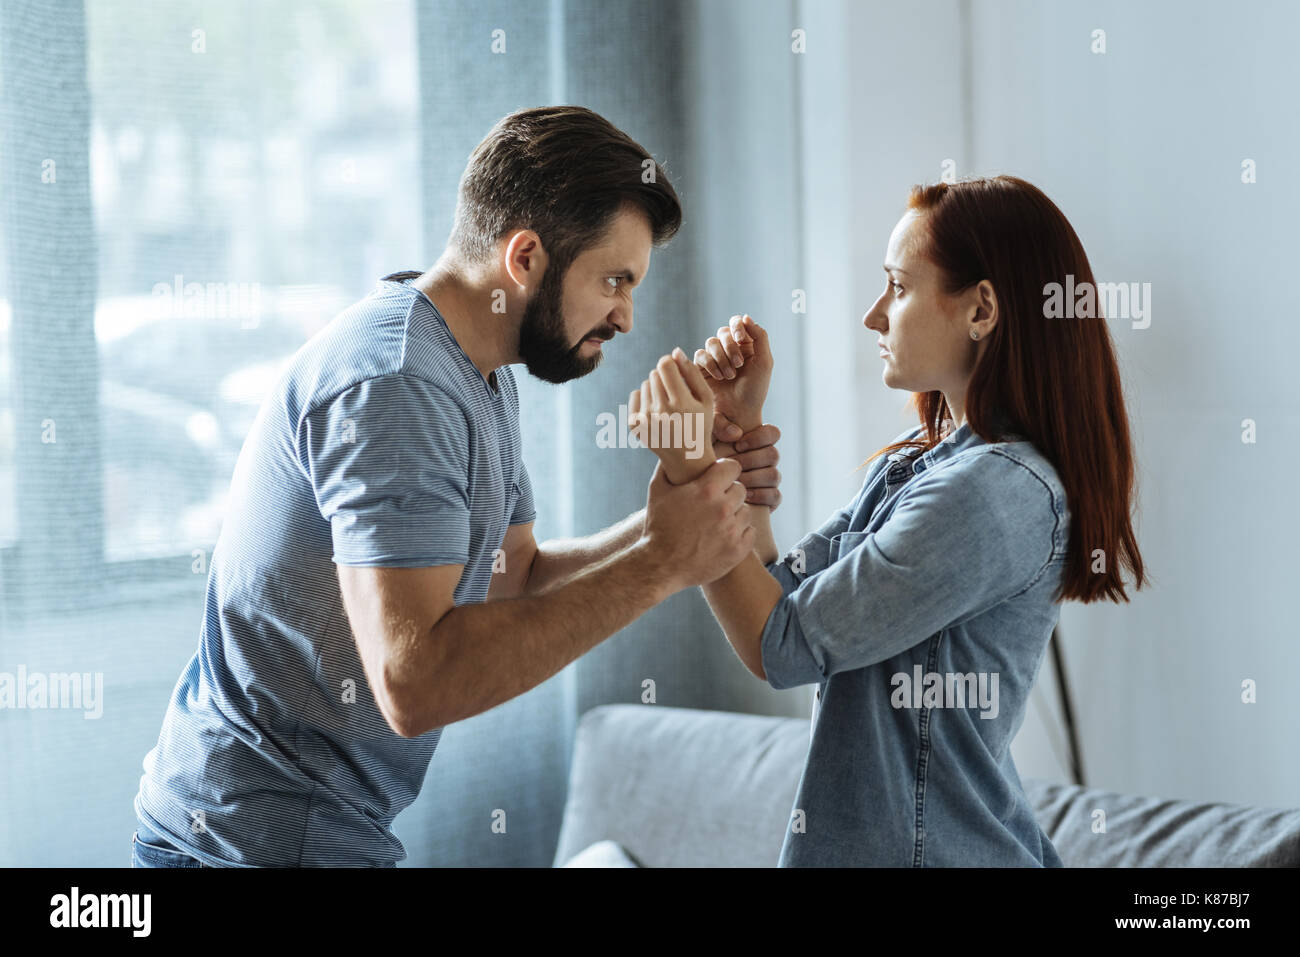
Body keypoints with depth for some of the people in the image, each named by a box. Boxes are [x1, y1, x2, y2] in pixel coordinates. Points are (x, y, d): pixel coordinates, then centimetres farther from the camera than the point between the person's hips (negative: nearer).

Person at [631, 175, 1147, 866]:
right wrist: (741, 429, 2)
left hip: (931, 847, -8)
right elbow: (779, 595, 6)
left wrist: (691, 469, -16)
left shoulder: (996, 491, -22)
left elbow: (780, 648, -19)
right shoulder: (915, 458, 7)